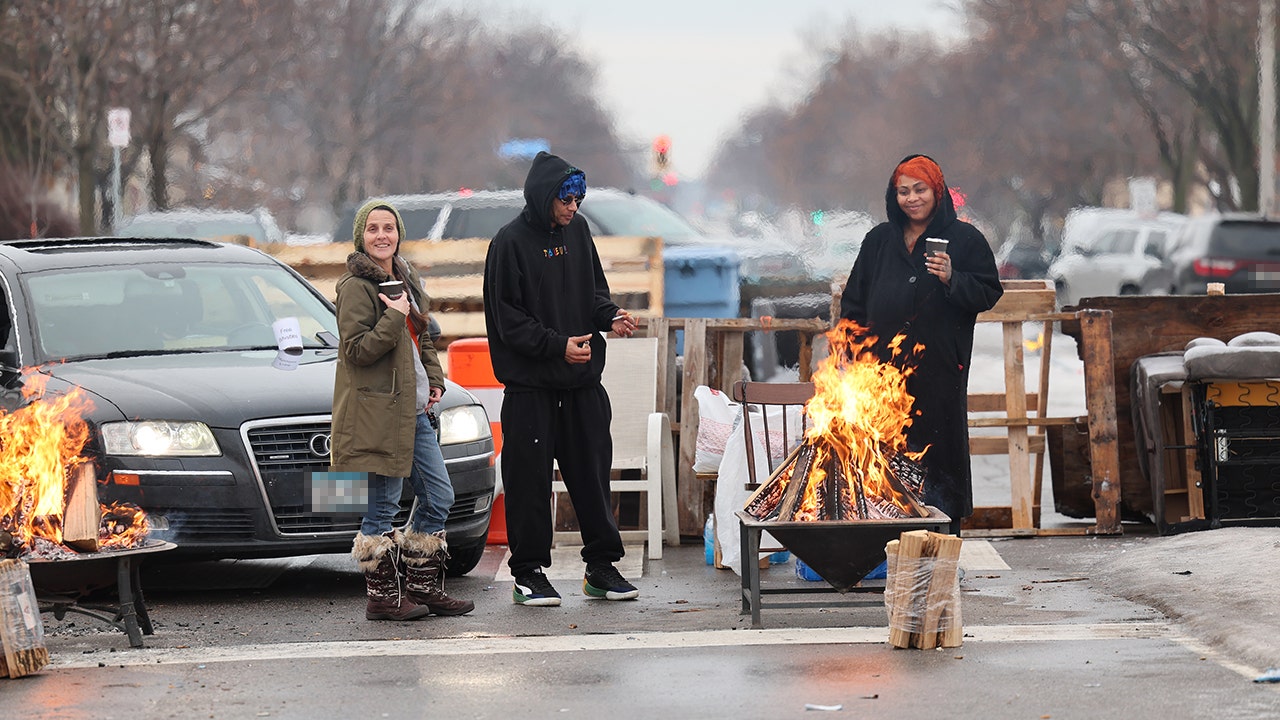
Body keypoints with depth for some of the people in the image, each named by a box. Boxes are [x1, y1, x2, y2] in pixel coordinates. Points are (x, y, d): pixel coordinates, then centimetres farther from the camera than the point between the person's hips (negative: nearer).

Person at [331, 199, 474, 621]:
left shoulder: (406, 280, 16)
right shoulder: (357, 286, -9)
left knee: (438, 497, 10)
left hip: (414, 408, 9)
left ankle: (421, 587, 20)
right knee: (382, 506, -4)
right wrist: (393, 317, -18)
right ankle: (382, 596, 4)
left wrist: (435, 380, 12)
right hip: (377, 409, -9)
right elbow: (356, 350, -16)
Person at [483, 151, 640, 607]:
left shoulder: (577, 231, 9)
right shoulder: (511, 242, -9)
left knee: (592, 470, 8)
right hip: (530, 384, -5)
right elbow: (508, 318, -11)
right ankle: (529, 573, 7)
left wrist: (610, 317, -3)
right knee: (530, 476, -1)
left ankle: (601, 567, 16)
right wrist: (558, 345, -19)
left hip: (582, 380, 5)